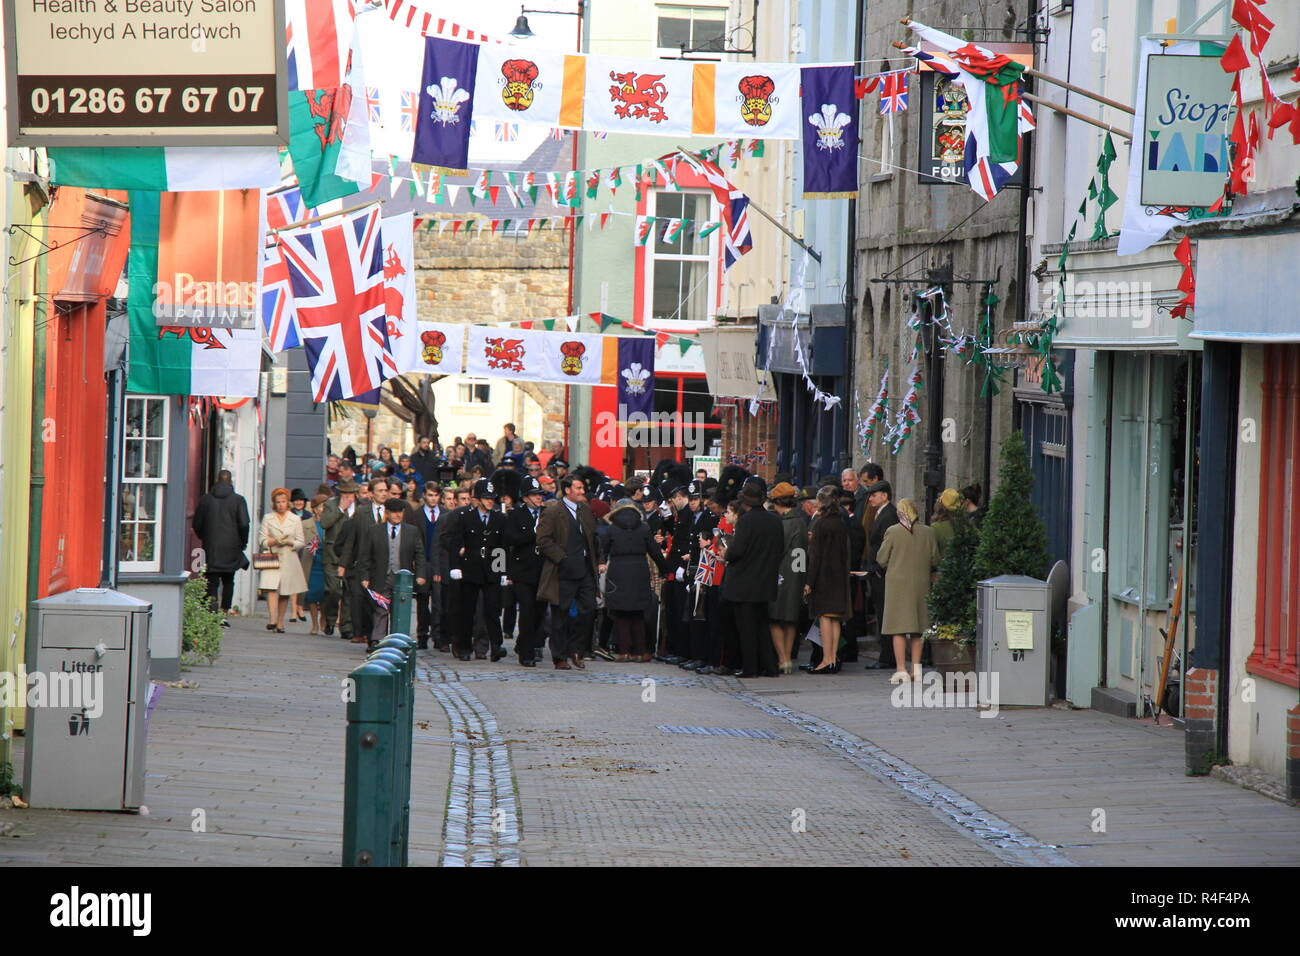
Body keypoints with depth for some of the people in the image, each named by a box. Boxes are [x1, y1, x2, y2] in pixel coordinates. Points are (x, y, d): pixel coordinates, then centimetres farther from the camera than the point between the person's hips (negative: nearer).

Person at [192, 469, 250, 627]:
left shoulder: (206, 499, 2)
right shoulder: (238, 500, -3)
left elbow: (196, 524, 3)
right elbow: (244, 524, -10)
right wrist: (243, 542, 4)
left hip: (211, 548, 0)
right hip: (231, 548, 0)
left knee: (212, 580, 1)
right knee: (228, 581, 12)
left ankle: (212, 599, -27)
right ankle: (224, 614, 11)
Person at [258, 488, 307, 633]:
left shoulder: (295, 519, 9)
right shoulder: (268, 519, 9)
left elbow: (301, 542, 8)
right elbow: (262, 539, 5)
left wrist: (290, 542, -11)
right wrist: (274, 541, -13)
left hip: (289, 559, 1)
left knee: (285, 592, 3)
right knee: (272, 588, -17)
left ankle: (280, 622, 12)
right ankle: (273, 620, -25)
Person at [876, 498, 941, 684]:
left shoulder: (893, 532, -9)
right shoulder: (928, 532, -1)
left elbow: (881, 559, -4)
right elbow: (935, 560, 5)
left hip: (897, 583, -3)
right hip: (921, 585, 3)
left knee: (899, 629, -1)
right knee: (918, 629, 12)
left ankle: (901, 670, -5)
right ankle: (916, 669, 13)